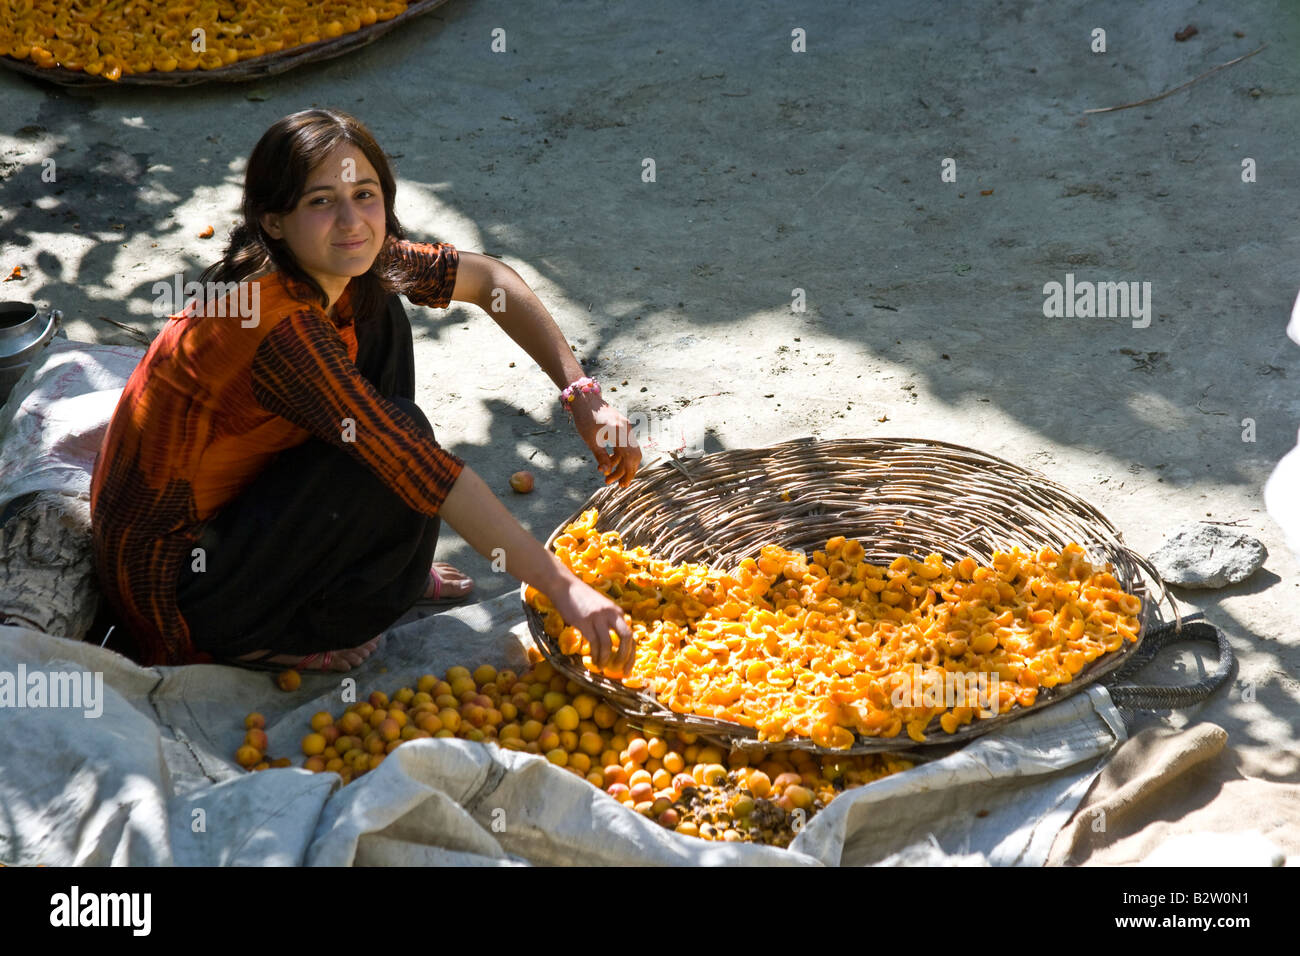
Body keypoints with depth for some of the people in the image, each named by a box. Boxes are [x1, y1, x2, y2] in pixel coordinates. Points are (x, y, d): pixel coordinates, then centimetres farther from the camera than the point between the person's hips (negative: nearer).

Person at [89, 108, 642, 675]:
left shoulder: (341, 266, -6)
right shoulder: (277, 322, -31)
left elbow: (489, 280, 7)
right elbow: (421, 467, -34)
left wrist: (582, 394, -4)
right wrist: (562, 589, -33)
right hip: (173, 592, -9)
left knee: (377, 317, 5)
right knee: (398, 435, -22)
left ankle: (378, 567, 15)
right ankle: (277, 640, -2)